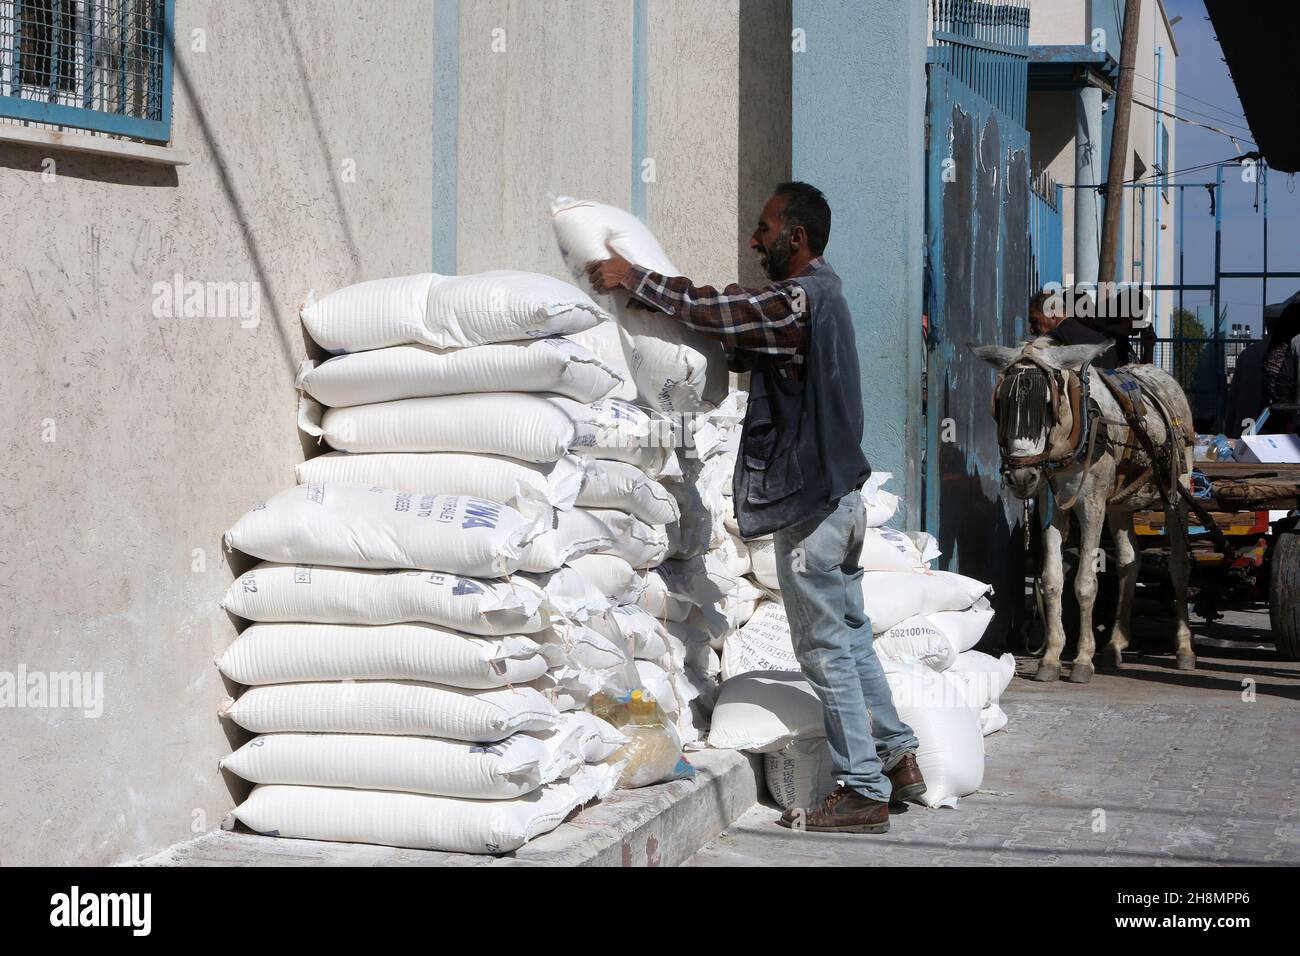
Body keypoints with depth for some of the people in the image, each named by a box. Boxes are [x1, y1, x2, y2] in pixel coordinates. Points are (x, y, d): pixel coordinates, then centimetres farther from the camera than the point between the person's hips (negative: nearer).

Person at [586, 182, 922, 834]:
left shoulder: (799, 299, -17)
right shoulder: (817, 295, 16)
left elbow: (716, 312, -22)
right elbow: (738, 347, 20)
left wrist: (634, 278, -11)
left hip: (808, 499, -10)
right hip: (834, 490, 10)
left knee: (825, 646, -4)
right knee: (848, 634, 17)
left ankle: (863, 791, 0)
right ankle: (897, 759, 24)